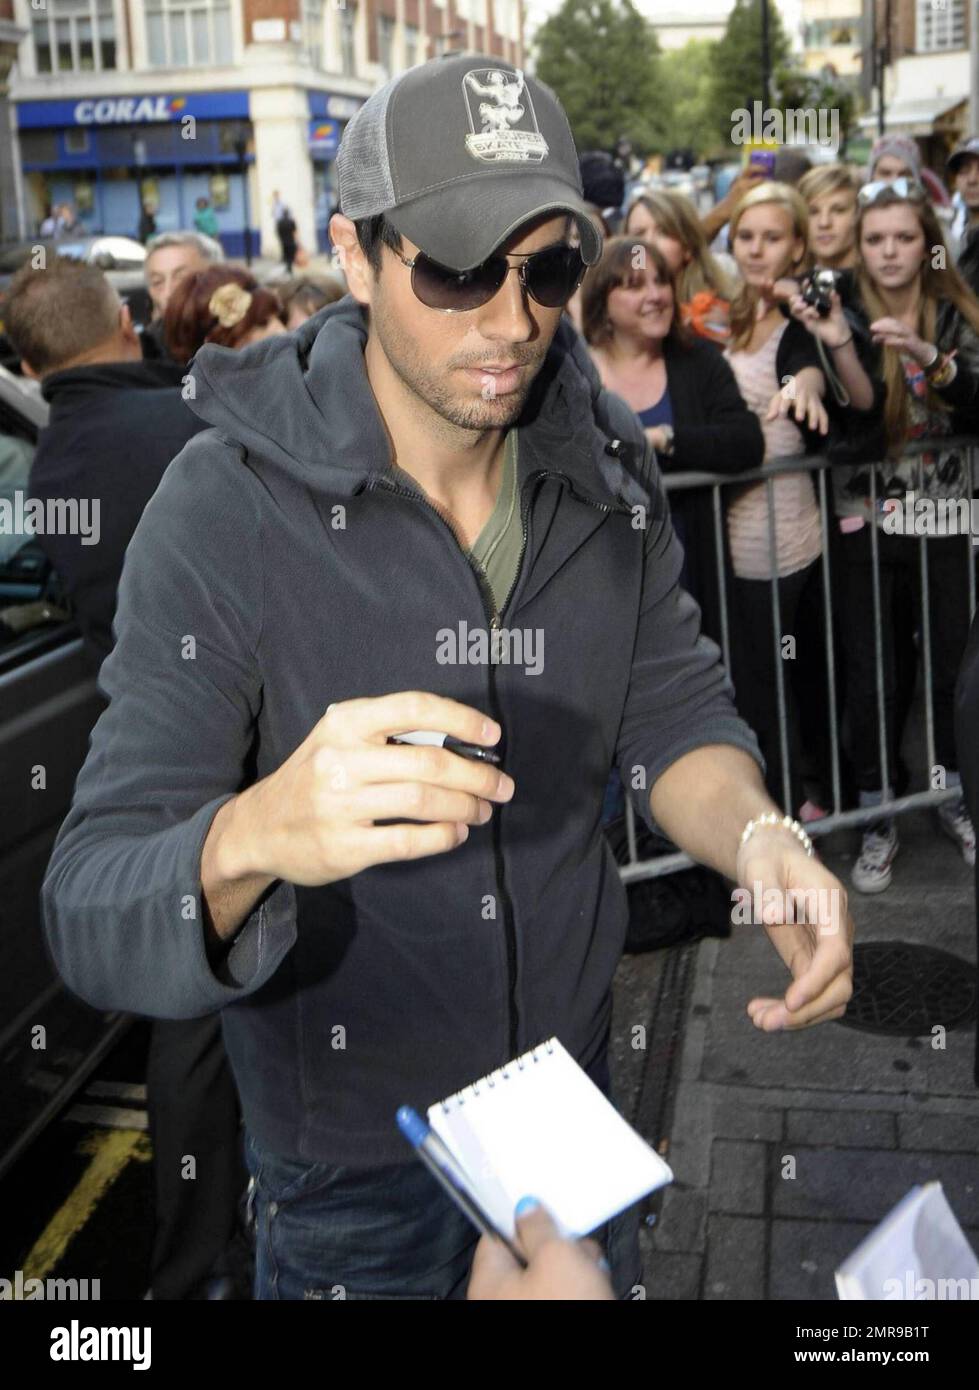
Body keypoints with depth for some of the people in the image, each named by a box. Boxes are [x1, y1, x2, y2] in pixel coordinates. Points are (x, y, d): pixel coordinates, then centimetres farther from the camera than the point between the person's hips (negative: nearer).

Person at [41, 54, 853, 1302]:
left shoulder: (605, 467, -8)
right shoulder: (227, 509, -24)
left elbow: (673, 711, -1)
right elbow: (92, 923, -27)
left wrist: (760, 838, -24)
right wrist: (255, 839, -50)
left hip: (573, 1095, 4)